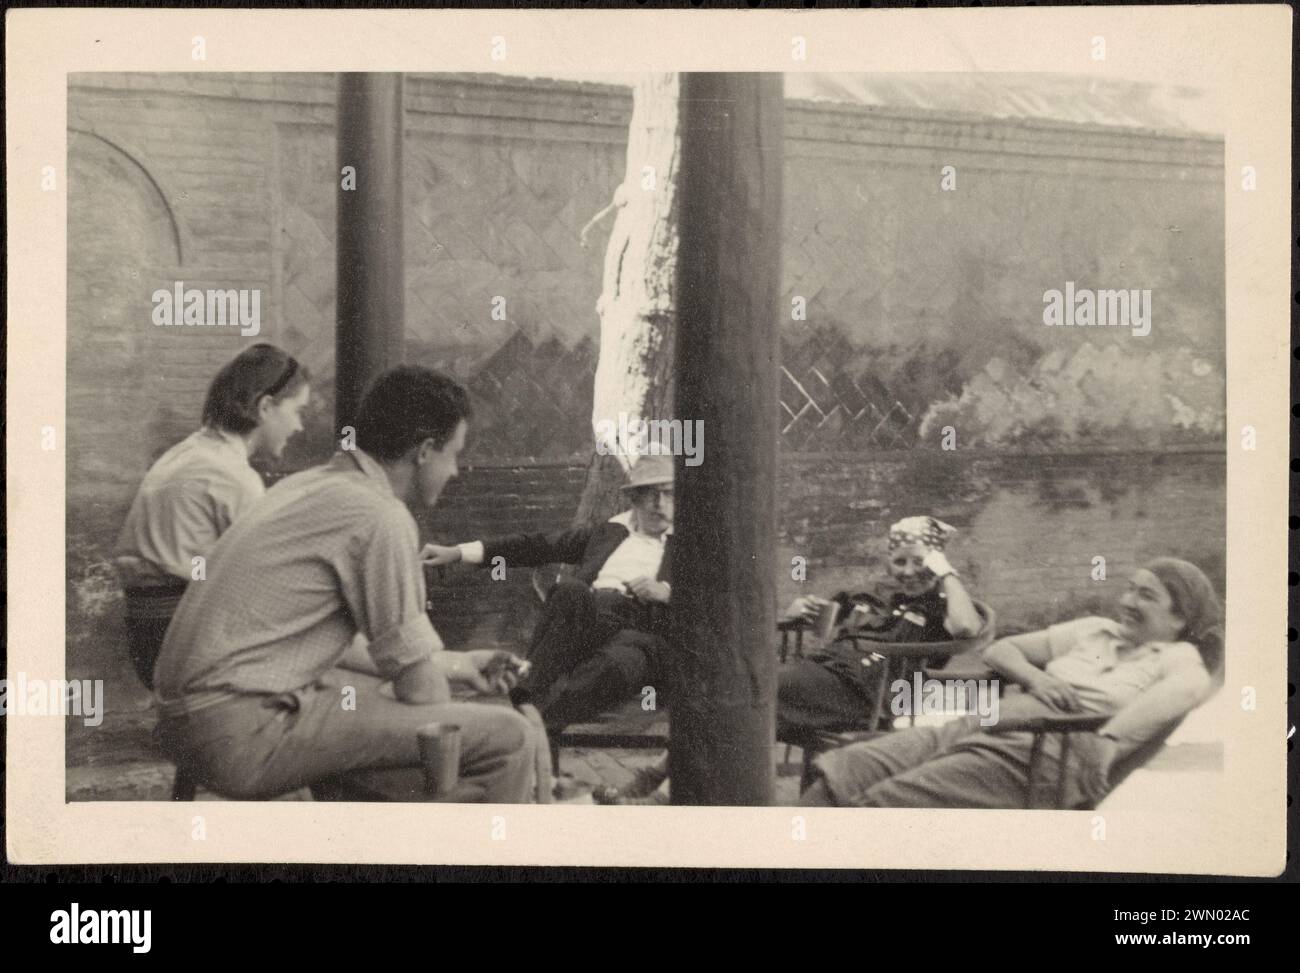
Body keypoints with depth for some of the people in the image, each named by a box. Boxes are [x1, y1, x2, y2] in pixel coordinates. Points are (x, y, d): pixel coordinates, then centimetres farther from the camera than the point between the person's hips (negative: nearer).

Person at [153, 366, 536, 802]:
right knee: (507, 737, -13)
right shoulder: (380, 517, -13)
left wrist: (452, 664, 31)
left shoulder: (309, 485, 16)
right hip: (245, 736, -10)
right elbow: (420, 689, -11)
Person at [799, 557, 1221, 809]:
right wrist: (1034, 677, 4)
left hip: (1048, 751, -6)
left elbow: (1190, 687, -17)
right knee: (840, 772, -15)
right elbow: (999, 650, 27)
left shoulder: (1176, 656, 9)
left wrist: (1106, 746, -30)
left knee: (879, 804, -25)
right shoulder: (1095, 630, 27)